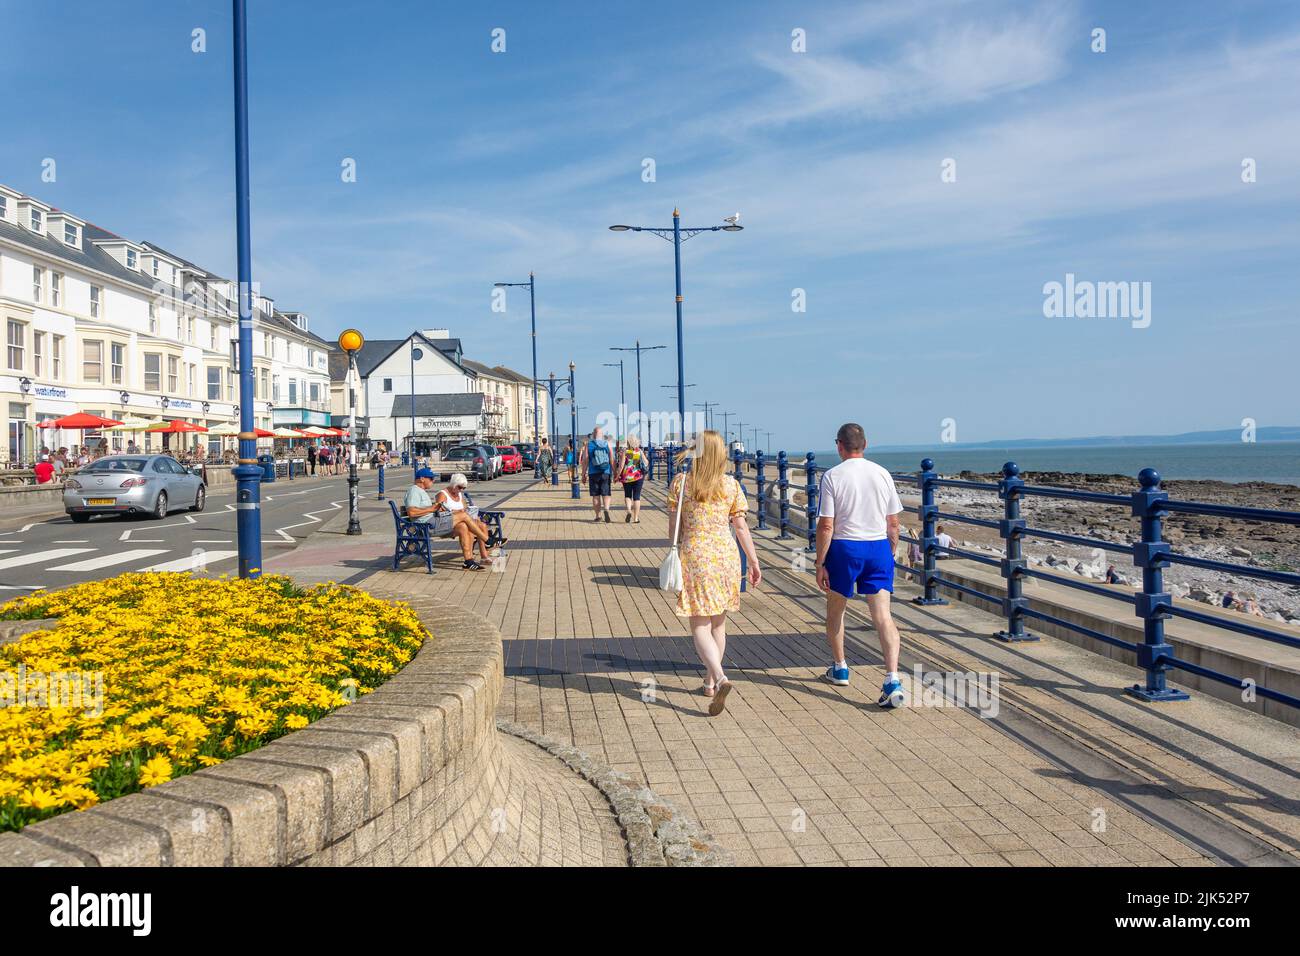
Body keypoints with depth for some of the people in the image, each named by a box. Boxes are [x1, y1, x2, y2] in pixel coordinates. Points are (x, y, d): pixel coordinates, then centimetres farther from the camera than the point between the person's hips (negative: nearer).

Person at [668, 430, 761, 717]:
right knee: (718, 623, 17)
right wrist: (754, 562, 9)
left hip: (695, 556, -3)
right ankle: (710, 682, 28)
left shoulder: (680, 482, -3)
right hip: (726, 554, 3)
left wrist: (677, 553, 16)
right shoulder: (731, 485, 1)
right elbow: (741, 527, 2)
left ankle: (720, 678, -22)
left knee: (700, 626, -1)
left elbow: (673, 527, 0)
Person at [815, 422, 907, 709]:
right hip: (879, 547, 3)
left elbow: (826, 526, -10)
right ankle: (892, 680, -14)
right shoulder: (883, 474, 3)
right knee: (883, 615, -1)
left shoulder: (832, 476, -8)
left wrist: (820, 564, -4)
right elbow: (893, 524, 8)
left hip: (844, 547, -3)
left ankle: (839, 668, 33)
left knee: (835, 610, 19)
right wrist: (890, 555, 21)